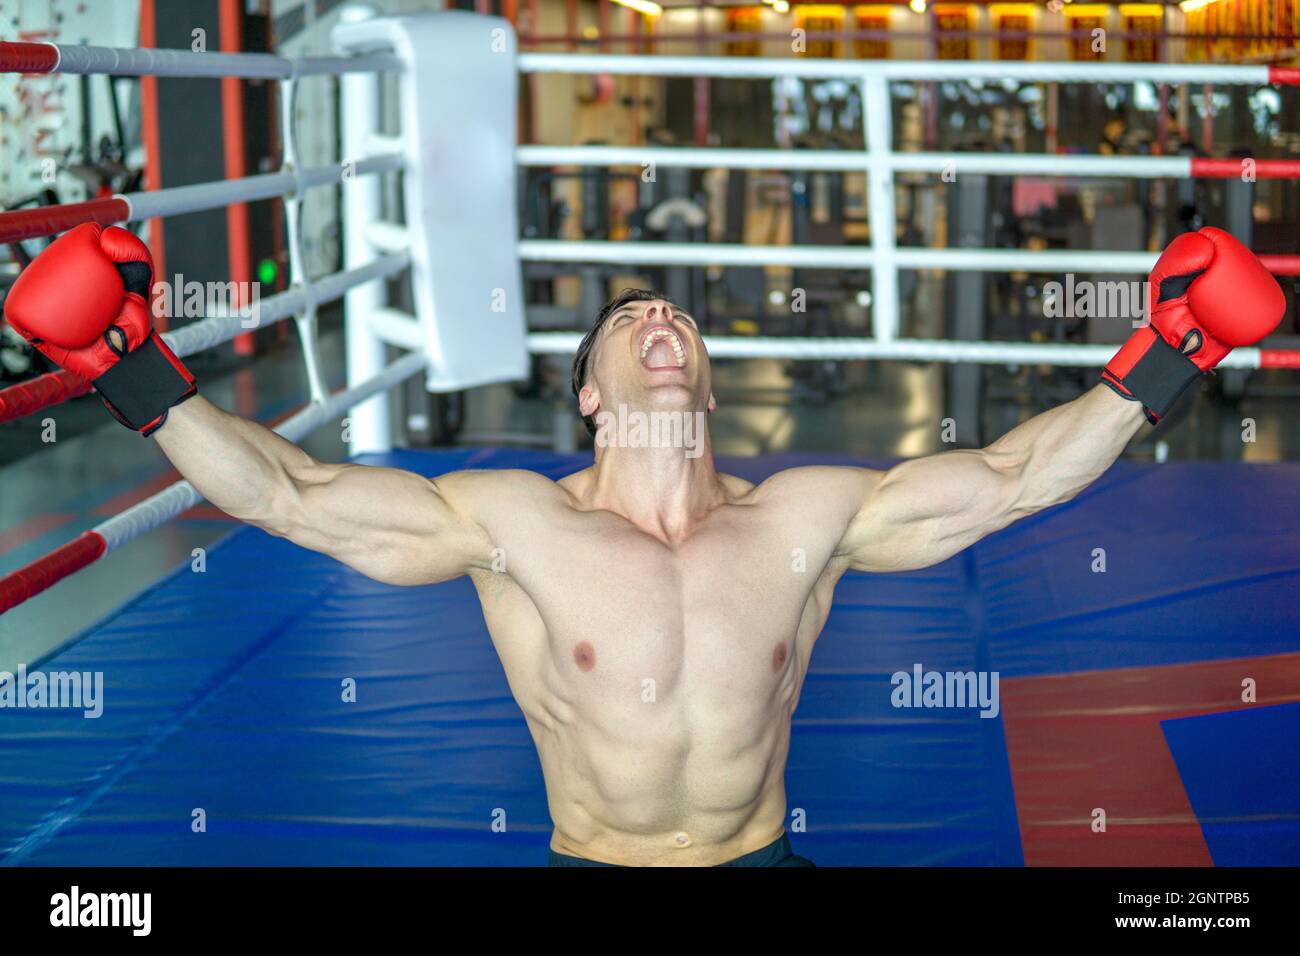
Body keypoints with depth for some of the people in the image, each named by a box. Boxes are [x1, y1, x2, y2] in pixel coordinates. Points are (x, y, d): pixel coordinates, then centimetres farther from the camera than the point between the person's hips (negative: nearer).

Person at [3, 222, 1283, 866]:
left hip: (761, 862, 2)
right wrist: (140, 380, -14)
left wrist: (1154, 365, 1)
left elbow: (1008, 478, 4)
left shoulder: (807, 517, 1)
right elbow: (289, 494, -6)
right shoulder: (515, 525, -4)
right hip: (587, 866, -1)